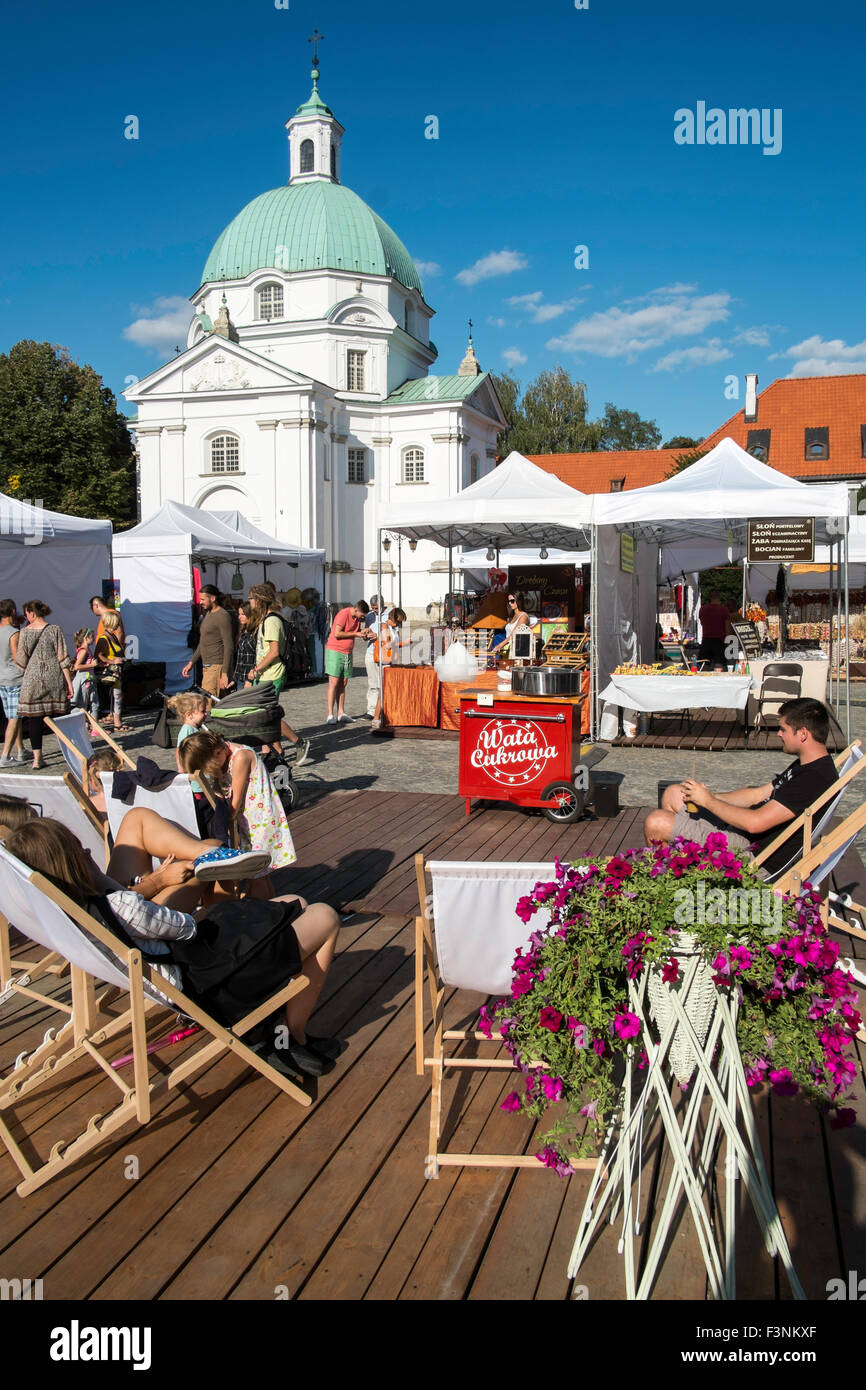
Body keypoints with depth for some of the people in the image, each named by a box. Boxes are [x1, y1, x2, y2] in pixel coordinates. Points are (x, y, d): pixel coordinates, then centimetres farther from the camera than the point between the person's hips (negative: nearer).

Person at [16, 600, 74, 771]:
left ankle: (37, 758, -2)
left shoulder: (25, 632, -1)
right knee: (58, 716, 10)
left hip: (32, 680, 0)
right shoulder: (54, 629, -2)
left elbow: (21, 661, 2)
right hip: (54, 679, 0)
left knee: (34, 717, 3)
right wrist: (69, 682, -2)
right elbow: (63, 659, -5)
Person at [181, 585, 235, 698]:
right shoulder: (207, 614, 20)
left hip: (217, 667, -9)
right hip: (207, 666, 9)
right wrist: (191, 663, 23)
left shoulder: (222, 616, -10)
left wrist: (225, 674, -19)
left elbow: (229, 647, -15)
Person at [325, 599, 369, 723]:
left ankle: (341, 713, 8)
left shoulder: (357, 617, 8)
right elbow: (337, 634, -22)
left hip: (347, 653, 8)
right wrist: (356, 634, -16)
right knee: (334, 682, -9)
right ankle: (330, 715, -9)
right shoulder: (344, 614, -16)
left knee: (343, 684, 6)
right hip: (335, 652, -8)